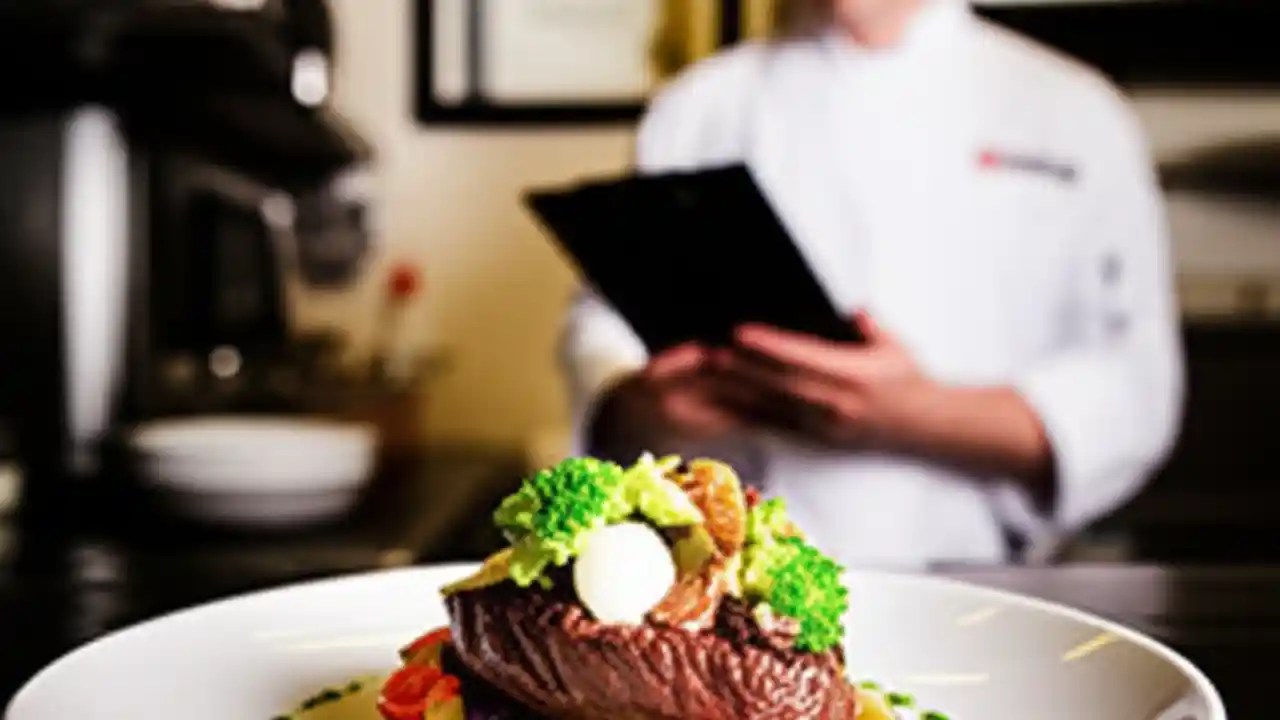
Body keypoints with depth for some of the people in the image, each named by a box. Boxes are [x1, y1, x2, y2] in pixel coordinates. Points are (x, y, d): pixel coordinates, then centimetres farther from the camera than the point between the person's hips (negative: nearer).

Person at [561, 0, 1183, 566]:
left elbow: (1132, 402, -3)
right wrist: (644, 408, -14)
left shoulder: (1075, 114, 5)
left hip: (967, 580, -1)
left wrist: (915, 415, -19)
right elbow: (604, 328, 10)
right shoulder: (702, 106, 11)